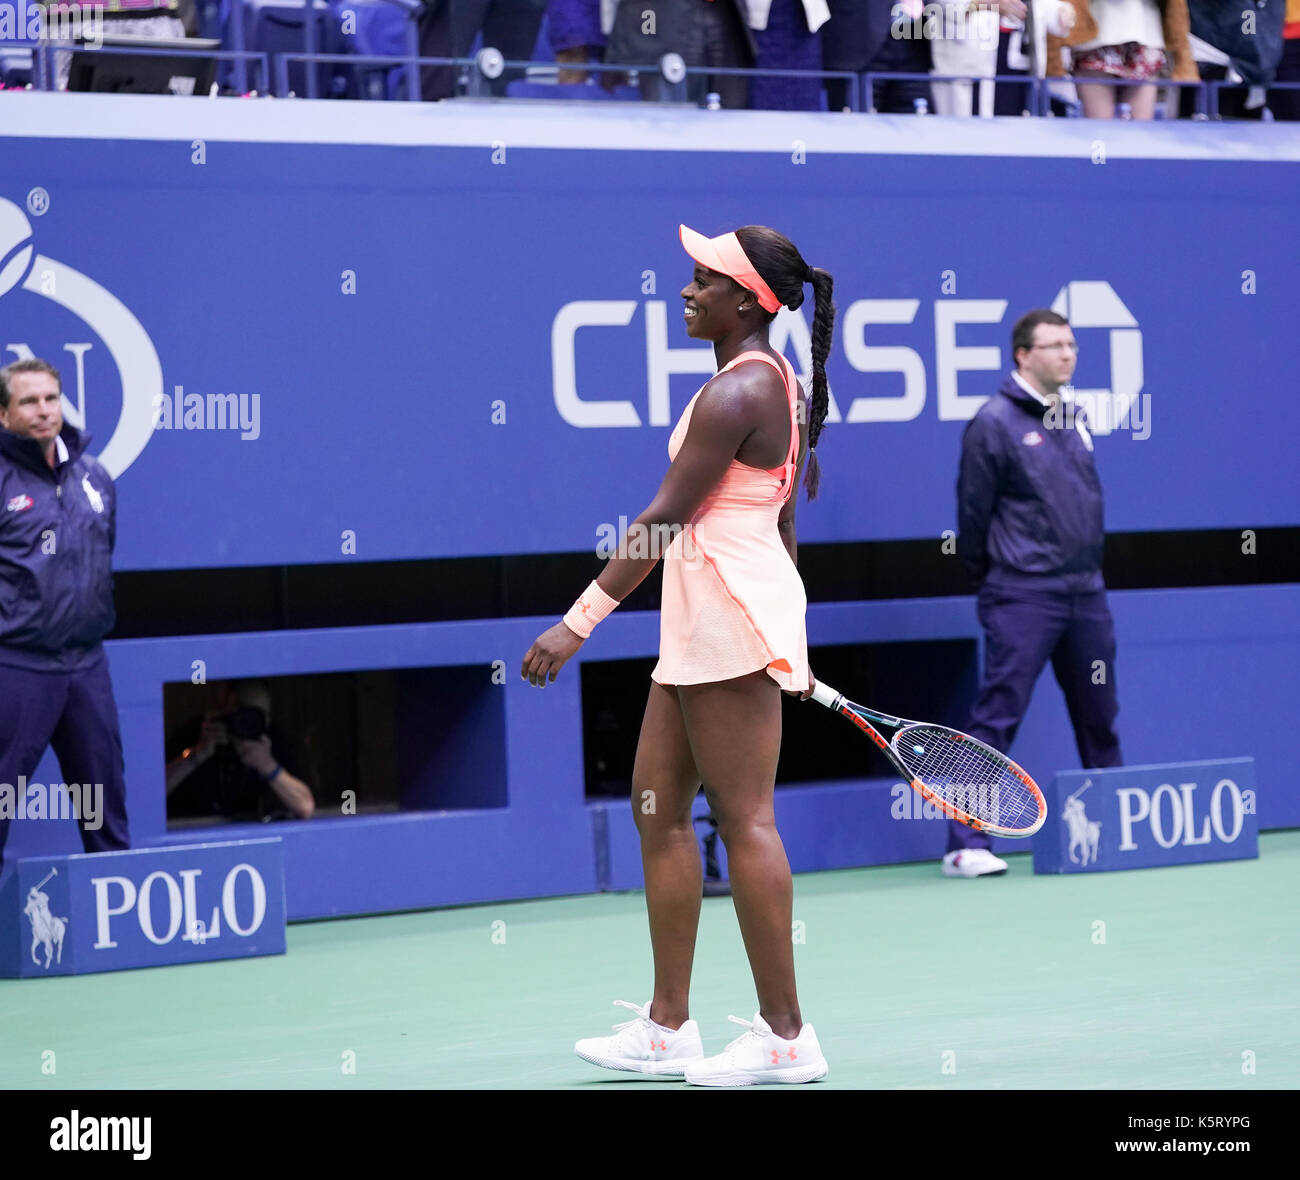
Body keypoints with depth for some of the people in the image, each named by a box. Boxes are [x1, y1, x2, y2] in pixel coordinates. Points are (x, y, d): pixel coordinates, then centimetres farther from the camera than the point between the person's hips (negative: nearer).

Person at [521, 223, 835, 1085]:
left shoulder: (736, 393, -16)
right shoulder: (774, 382, 15)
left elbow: (667, 517, -19)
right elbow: (783, 520, 21)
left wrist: (582, 620, -18)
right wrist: (789, 646, 26)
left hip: (730, 618, -10)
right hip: (702, 626, 10)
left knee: (744, 819, -6)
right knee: (658, 807, 10)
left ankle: (786, 1037, -1)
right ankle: (667, 1028, 13)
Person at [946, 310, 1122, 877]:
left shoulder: (1074, 417, 14)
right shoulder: (994, 422, -7)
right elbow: (973, 510, -5)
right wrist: (986, 575, 3)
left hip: (1085, 594, 7)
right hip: (1023, 596, -7)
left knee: (1099, 717, 12)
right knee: (995, 718, -9)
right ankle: (966, 844, -9)